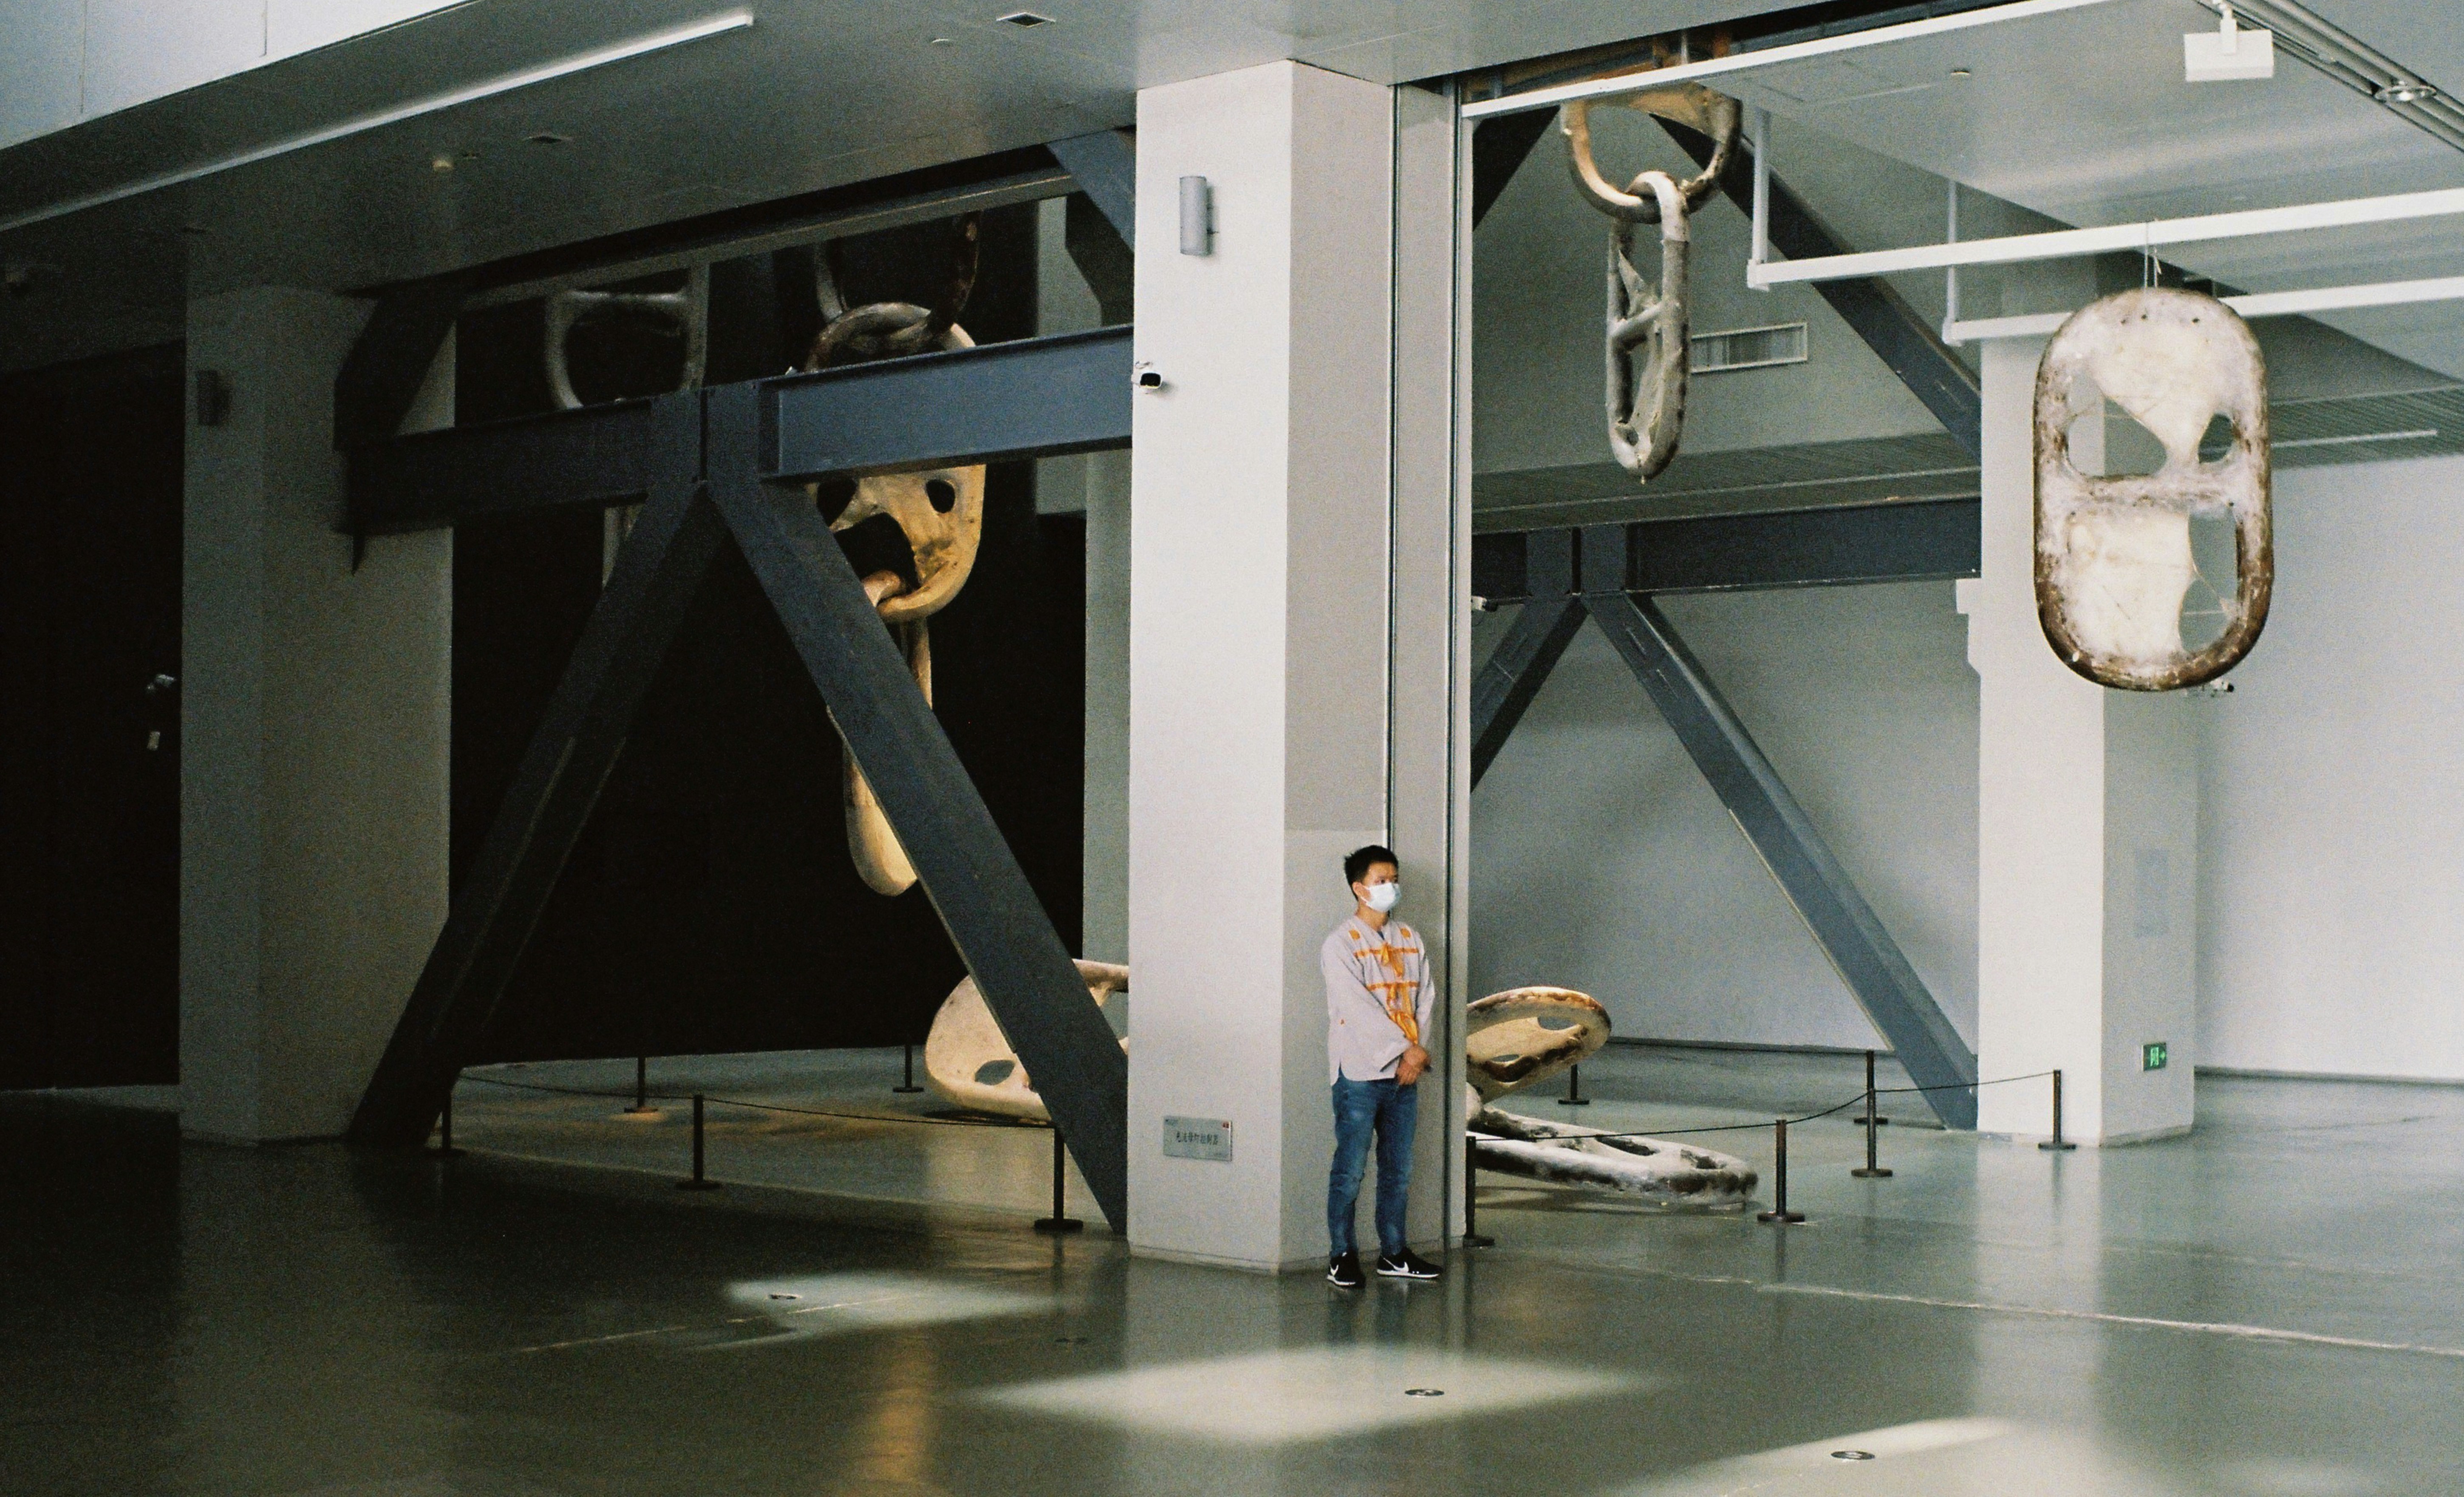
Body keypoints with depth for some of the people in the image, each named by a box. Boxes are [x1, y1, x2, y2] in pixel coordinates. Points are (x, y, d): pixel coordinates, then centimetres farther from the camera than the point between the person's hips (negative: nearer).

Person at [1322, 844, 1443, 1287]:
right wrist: (1407, 1050, -16)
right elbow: (1358, 1008, -15)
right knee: (1350, 1170, -2)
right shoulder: (1340, 944, -7)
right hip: (1360, 1073, -6)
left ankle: (1394, 1252, 19)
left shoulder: (1409, 940, 13)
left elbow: (1425, 997, 9)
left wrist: (1418, 1052, -6)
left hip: (1405, 1072, 6)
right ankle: (1341, 1256, 6)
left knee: (1399, 1168, 10)